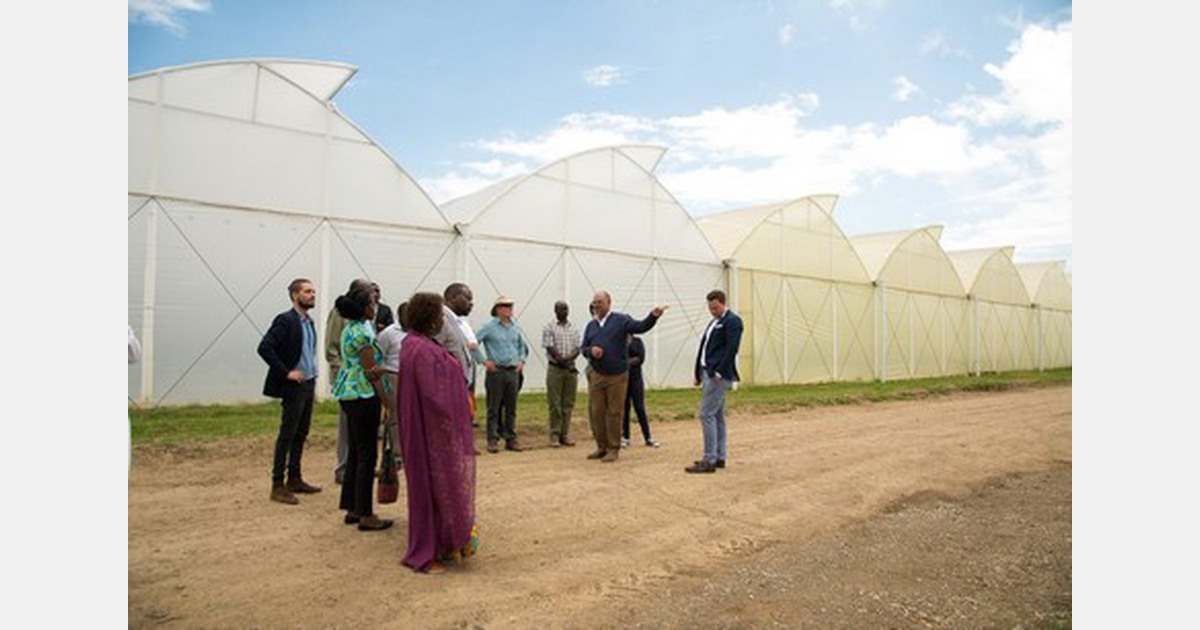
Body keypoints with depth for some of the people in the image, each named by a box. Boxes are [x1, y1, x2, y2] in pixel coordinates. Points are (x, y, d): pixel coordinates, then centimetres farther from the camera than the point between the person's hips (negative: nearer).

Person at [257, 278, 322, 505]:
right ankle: (278, 486, 5)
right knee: (287, 435, -3)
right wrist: (286, 373, -20)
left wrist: (312, 374, 11)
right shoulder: (285, 320, -12)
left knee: (301, 434, 14)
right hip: (293, 386, -8)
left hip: (308, 384, 8)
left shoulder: (309, 322, 13)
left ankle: (294, 479, 24)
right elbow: (264, 347, -20)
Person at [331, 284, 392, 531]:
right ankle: (365, 516, 4)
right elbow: (371, 371, -16)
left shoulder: (350, 329, 14)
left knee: (355, 452, 16)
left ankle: (352, 509, 25)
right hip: (363, 396, -10)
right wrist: (387, 401, -13)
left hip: (349, 395, 10)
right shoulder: (362, 332, -16)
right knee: (367, 455, -3)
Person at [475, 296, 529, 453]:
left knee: (511, 408, 9)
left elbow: (523, 346, 26)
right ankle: (493, 440, 7)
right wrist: (484, 361, -9)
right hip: (496, 371, -5)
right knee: (494, 408, 0)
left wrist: (521, 360, 12)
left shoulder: (515, 328, 12)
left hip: (513, 372, 5)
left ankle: (511, 439, 17)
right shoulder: (489, 327, -3)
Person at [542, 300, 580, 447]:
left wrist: (570, 358, -14)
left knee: (568, 403, 6)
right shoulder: (549, 328, 0)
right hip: (555, 369, -4)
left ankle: (565, 435, 13)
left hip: (571, 369, 4)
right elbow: (550, 348, -8)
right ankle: (554, 435, 5)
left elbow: (577, 348, 5)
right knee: (555, 404, -2)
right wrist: (561, 360, -16)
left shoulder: (574, 329, 12)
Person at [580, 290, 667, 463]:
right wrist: (590, 351, -10)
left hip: (617, 376, -4)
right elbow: (583, 348, 13)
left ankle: (613, 449, 14)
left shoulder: (620, 320, -2)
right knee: (596, 412, 7)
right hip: (596, 376, 4)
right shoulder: (591, 325, 11)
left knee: (614, 413, 2)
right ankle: (602, 447, 22)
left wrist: (653, 316, -30)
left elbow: (641, 327, -12)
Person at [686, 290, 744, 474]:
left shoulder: (732, 321, -9)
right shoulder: (714, 322, 19)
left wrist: (719, 372, -21)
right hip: (708, 373, 10)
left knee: (707, 415, -11)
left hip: (718, 375, -10)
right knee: (717, 416, 13)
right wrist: (699, 374, 15)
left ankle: (710, 461, -7)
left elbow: (731, 349, -18)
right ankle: (720, 457, 20)